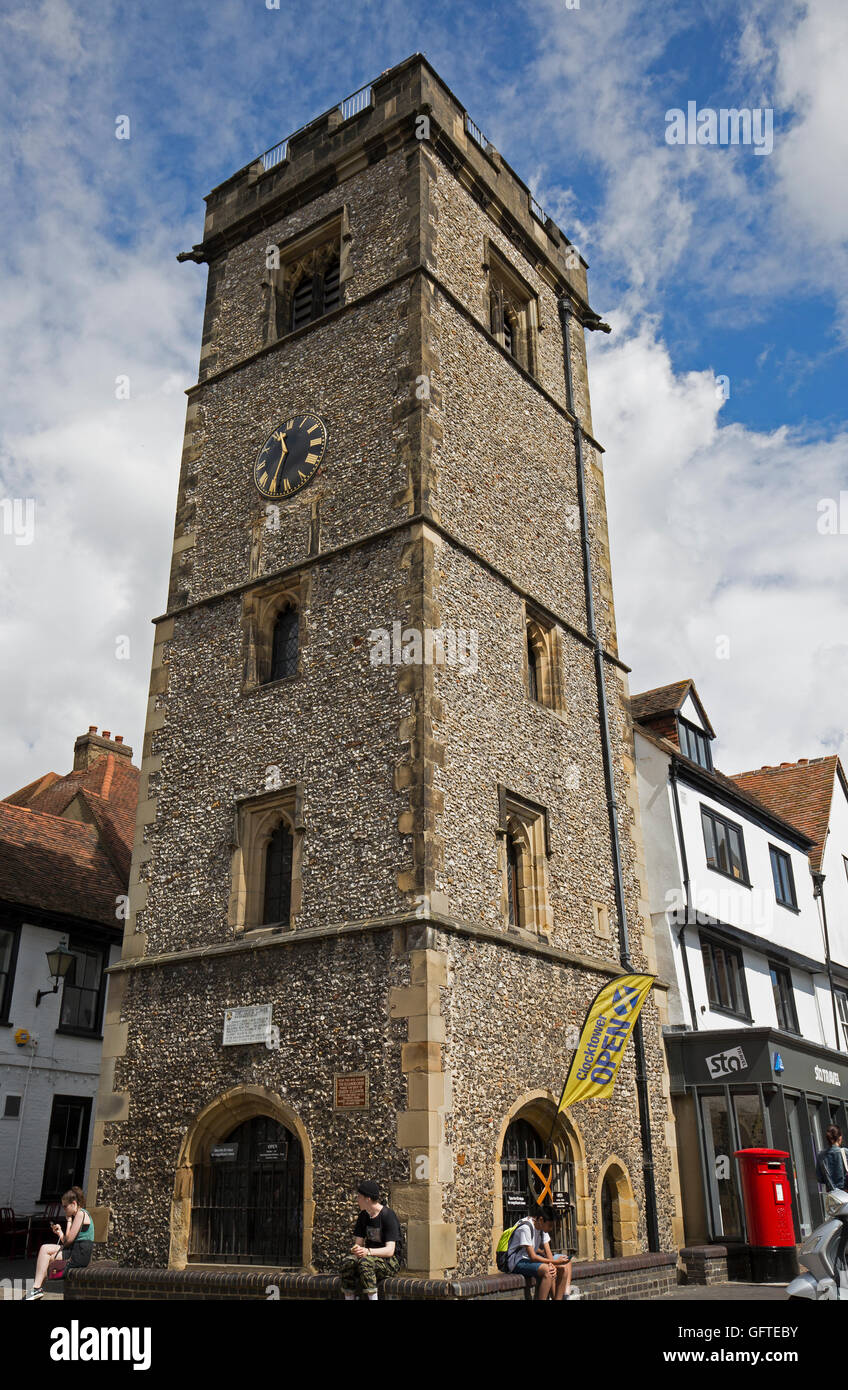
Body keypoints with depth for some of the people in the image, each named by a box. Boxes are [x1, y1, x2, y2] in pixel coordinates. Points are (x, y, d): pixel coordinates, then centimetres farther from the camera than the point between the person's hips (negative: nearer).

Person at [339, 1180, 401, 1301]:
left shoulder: (388, 1216, -13)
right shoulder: (363, 1216, 8)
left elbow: (390, 1251, -19)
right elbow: (358, 1242, 7)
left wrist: (368, 1251, -33)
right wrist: (355, 1249, -17)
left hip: (390, 1261, -6)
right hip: (371, 1258, 6)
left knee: (365, 1262, -34)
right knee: (347, 1261, -24)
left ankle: (372, 1298, -32)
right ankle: (348, 1297, -22)